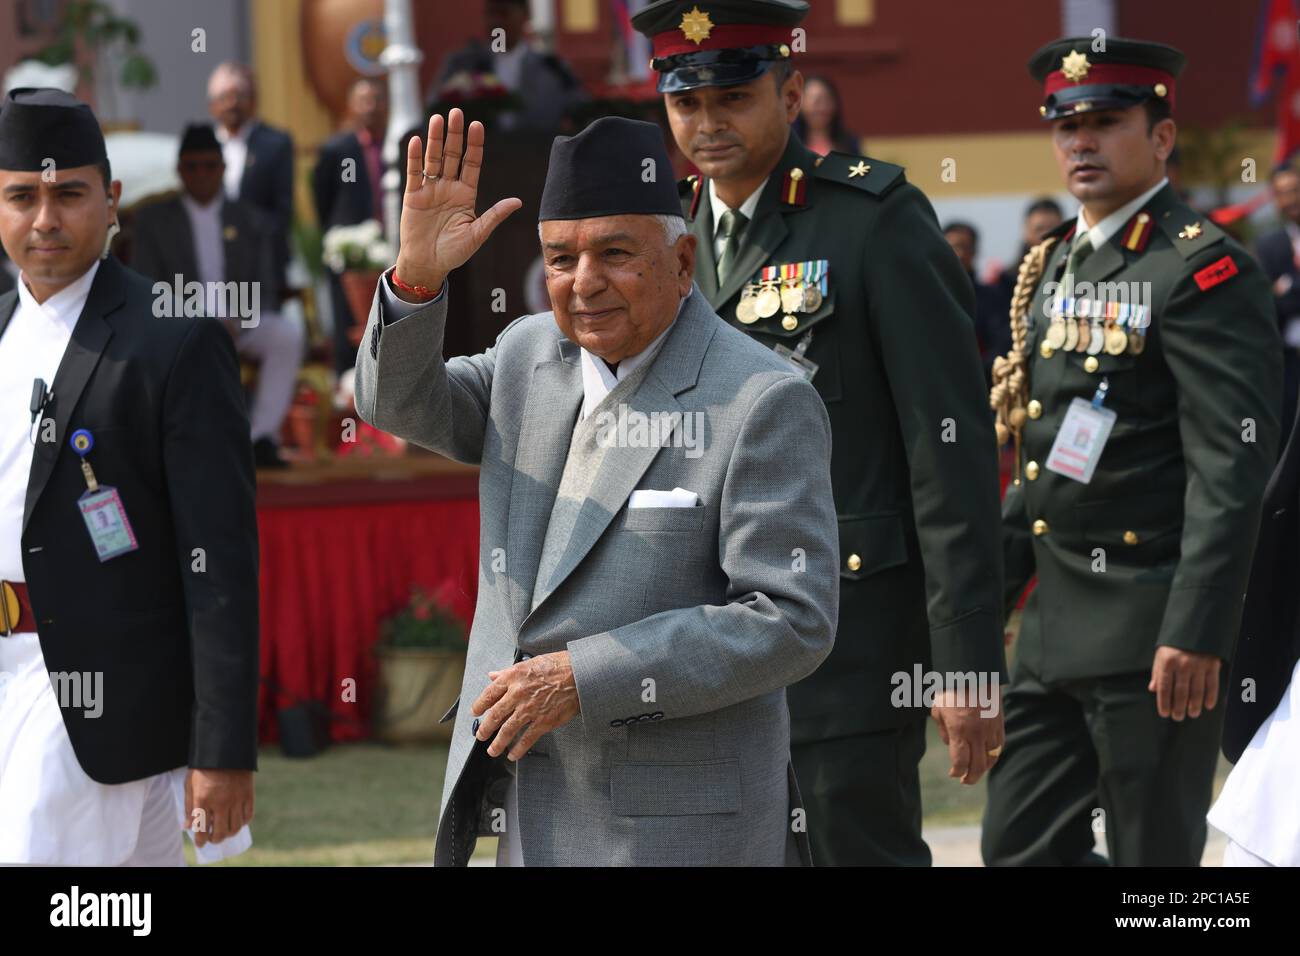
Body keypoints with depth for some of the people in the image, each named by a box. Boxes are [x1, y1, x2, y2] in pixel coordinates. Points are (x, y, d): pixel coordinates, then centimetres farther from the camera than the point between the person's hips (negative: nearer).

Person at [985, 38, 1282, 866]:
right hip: (1055, 619, 8)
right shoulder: (1054, 266, 15)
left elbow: (1232, 469, -18)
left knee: (1154, 854, 0)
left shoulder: (1204, 269, -12)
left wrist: (1197, 632, -22)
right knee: (1019, 849, 7)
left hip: (1154, 624, -8)